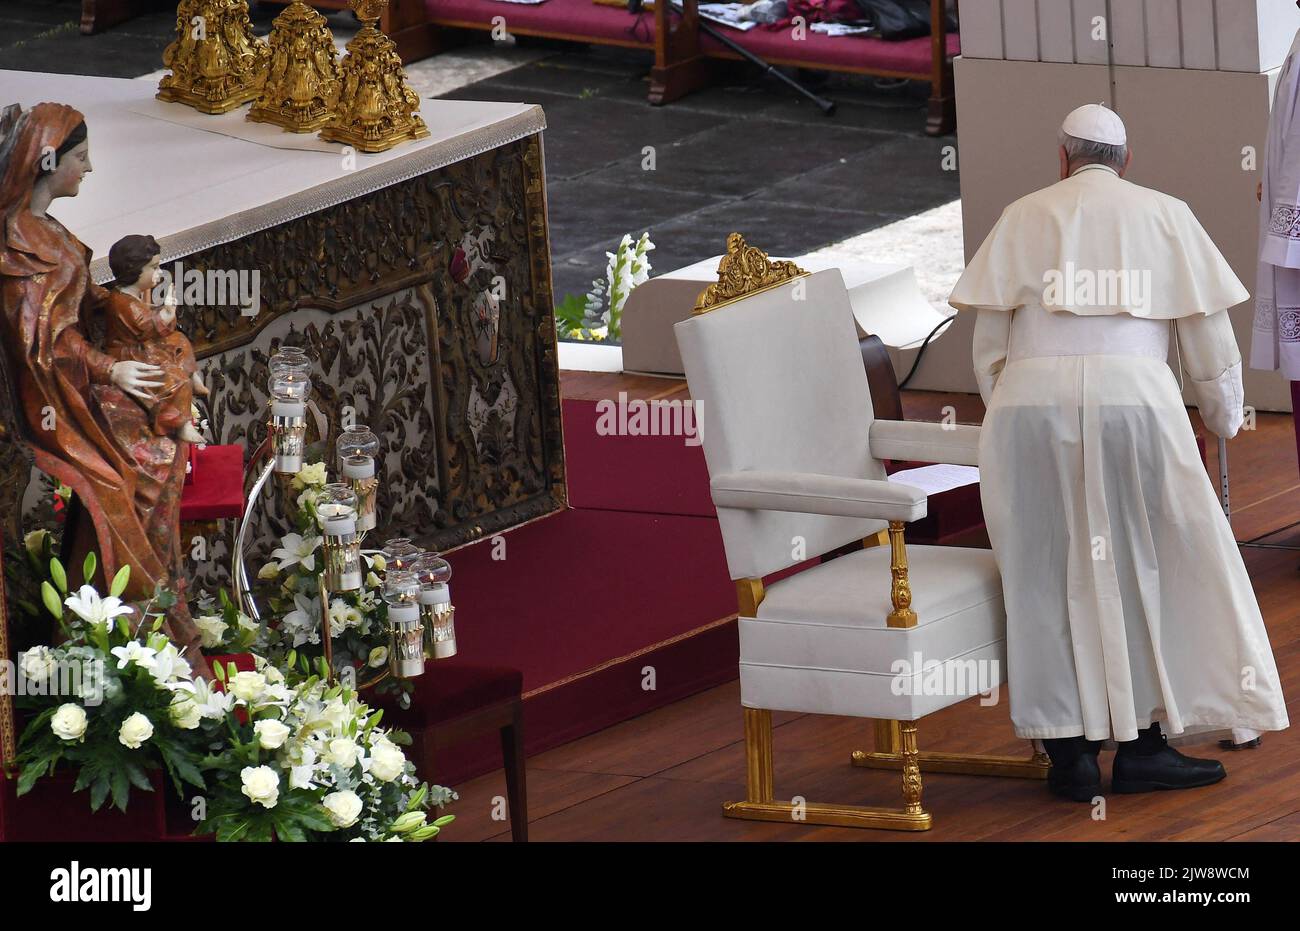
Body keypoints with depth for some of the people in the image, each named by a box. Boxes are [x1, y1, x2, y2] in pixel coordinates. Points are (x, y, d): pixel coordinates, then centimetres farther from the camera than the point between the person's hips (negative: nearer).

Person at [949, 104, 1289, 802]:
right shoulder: (1166, 216, 14)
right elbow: (1209, 339, 14)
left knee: (1049, 578, 8)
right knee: (1145, 573, 11)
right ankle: (1141, 744, 11)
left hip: (1032, 402, 1)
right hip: (1135, 398, -1)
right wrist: (1224, 419, 28)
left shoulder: (1024, 218, 15)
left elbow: (988, 344, 9)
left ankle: (1069, 754, 9)